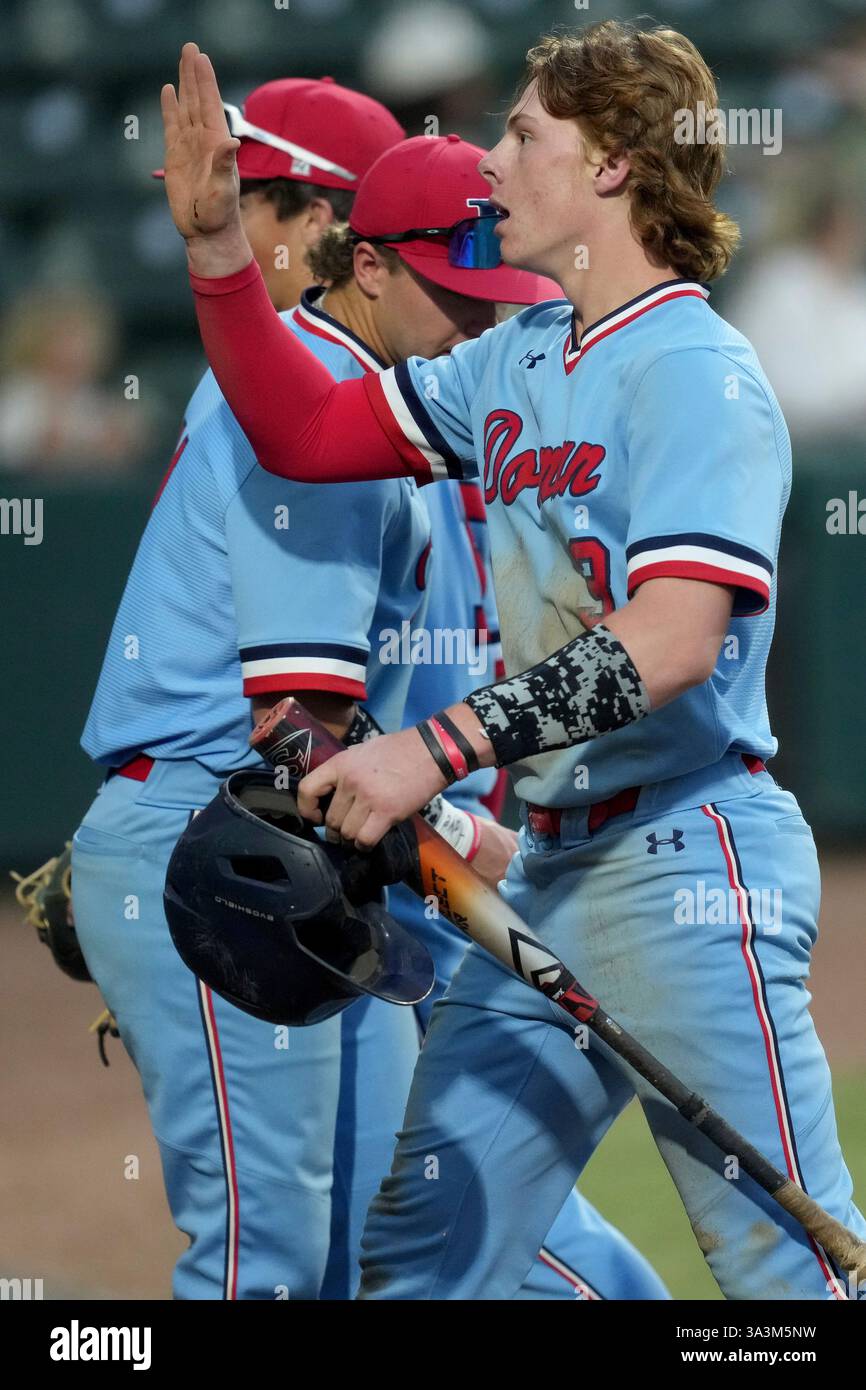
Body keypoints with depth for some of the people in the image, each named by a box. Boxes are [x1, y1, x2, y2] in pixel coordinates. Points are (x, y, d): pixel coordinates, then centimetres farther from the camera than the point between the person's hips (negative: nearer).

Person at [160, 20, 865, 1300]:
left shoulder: (696, 372, -13)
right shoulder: (518, 362, 15)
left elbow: (670, 642, -25)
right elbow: (307, 431, 21)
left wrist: (440, 750, -27)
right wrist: (215, 239, 11)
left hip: (690, 868, -9)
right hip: (550, 874, 9)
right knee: (421, 1244, 7)